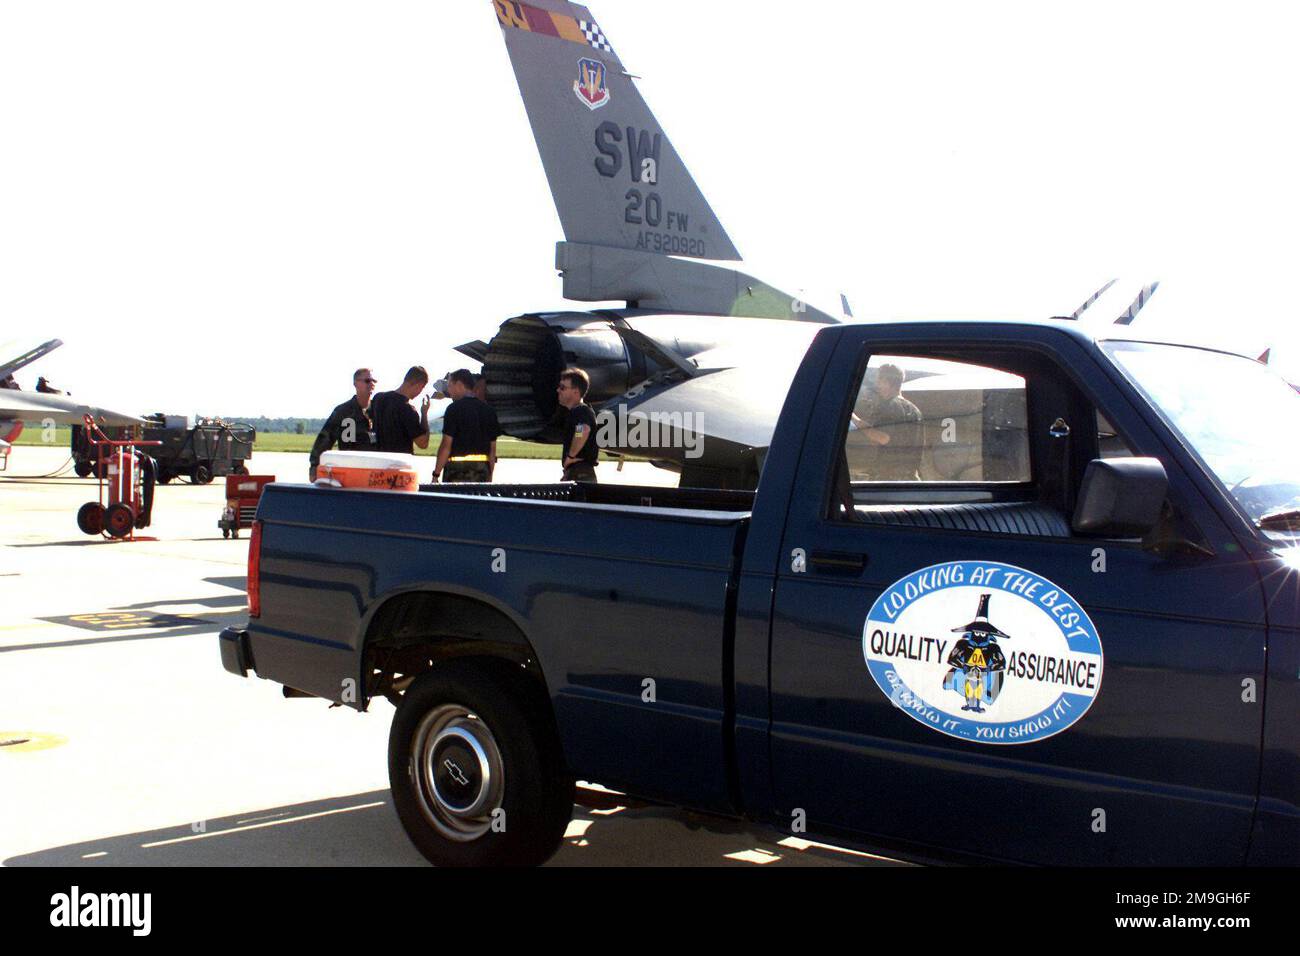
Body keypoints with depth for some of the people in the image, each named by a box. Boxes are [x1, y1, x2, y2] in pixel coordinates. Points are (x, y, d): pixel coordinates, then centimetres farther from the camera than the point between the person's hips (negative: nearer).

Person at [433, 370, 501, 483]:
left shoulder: (454, 409, -7)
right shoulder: (488, 409, 11)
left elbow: (446, 445, -11)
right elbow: (492, 447, 12)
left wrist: (436, 475, -7)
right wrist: (489, 476, 18)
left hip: (458, 467, -5)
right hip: (482, 468, 5)